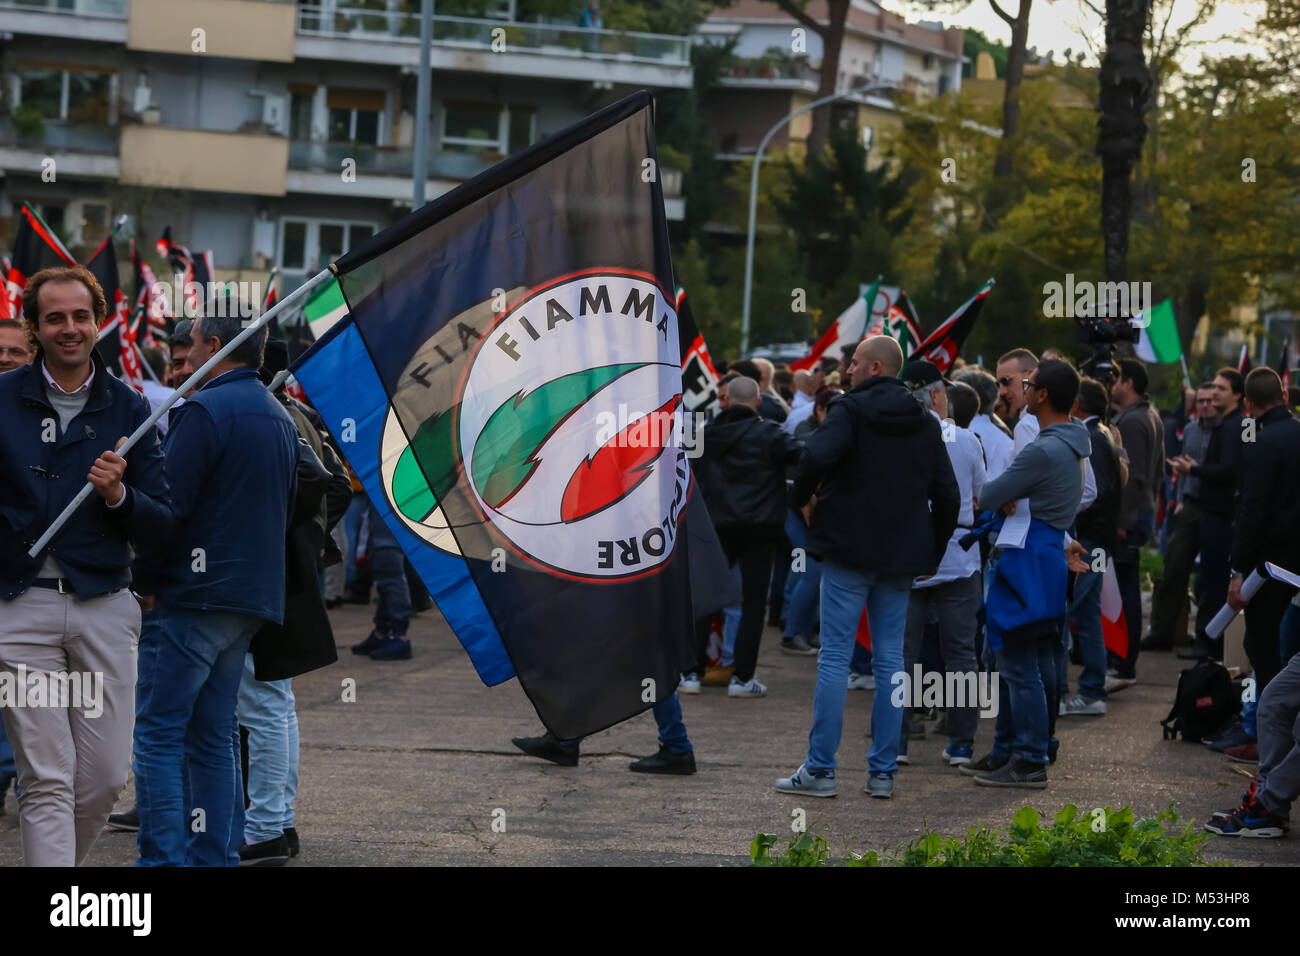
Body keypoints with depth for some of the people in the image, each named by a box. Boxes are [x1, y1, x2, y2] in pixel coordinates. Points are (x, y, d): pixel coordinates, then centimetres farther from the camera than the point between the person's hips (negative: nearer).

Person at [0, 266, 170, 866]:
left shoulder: (128, 409, 9)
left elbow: (160, 529, 7)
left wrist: (119, 494, -11)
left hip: (104, 608, 2)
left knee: (106, 776, 3)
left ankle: (55, 860, 27)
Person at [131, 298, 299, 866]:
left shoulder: (205, 411, -13)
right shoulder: (280, 419, 15)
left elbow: (169, 506, -16)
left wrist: (148, 581, -5)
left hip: (192, 598, -9)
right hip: (251, 602, 9)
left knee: (158, 734, -6)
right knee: (213, 736, 12)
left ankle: (164, 857, -10)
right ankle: (216, 856, 11)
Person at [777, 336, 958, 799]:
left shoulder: (850, 410, -8)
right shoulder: (926, 423, 12)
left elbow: (817, 457, -26)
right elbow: (947, 496, 12)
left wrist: (802, 498, -8)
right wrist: (932, 553, 19)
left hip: (849, 551, -5)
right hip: (900, 558, 5)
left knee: (834, 657, -3)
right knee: (889, 660, 8)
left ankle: (820, 769, -3)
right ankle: (883, 772, 8)